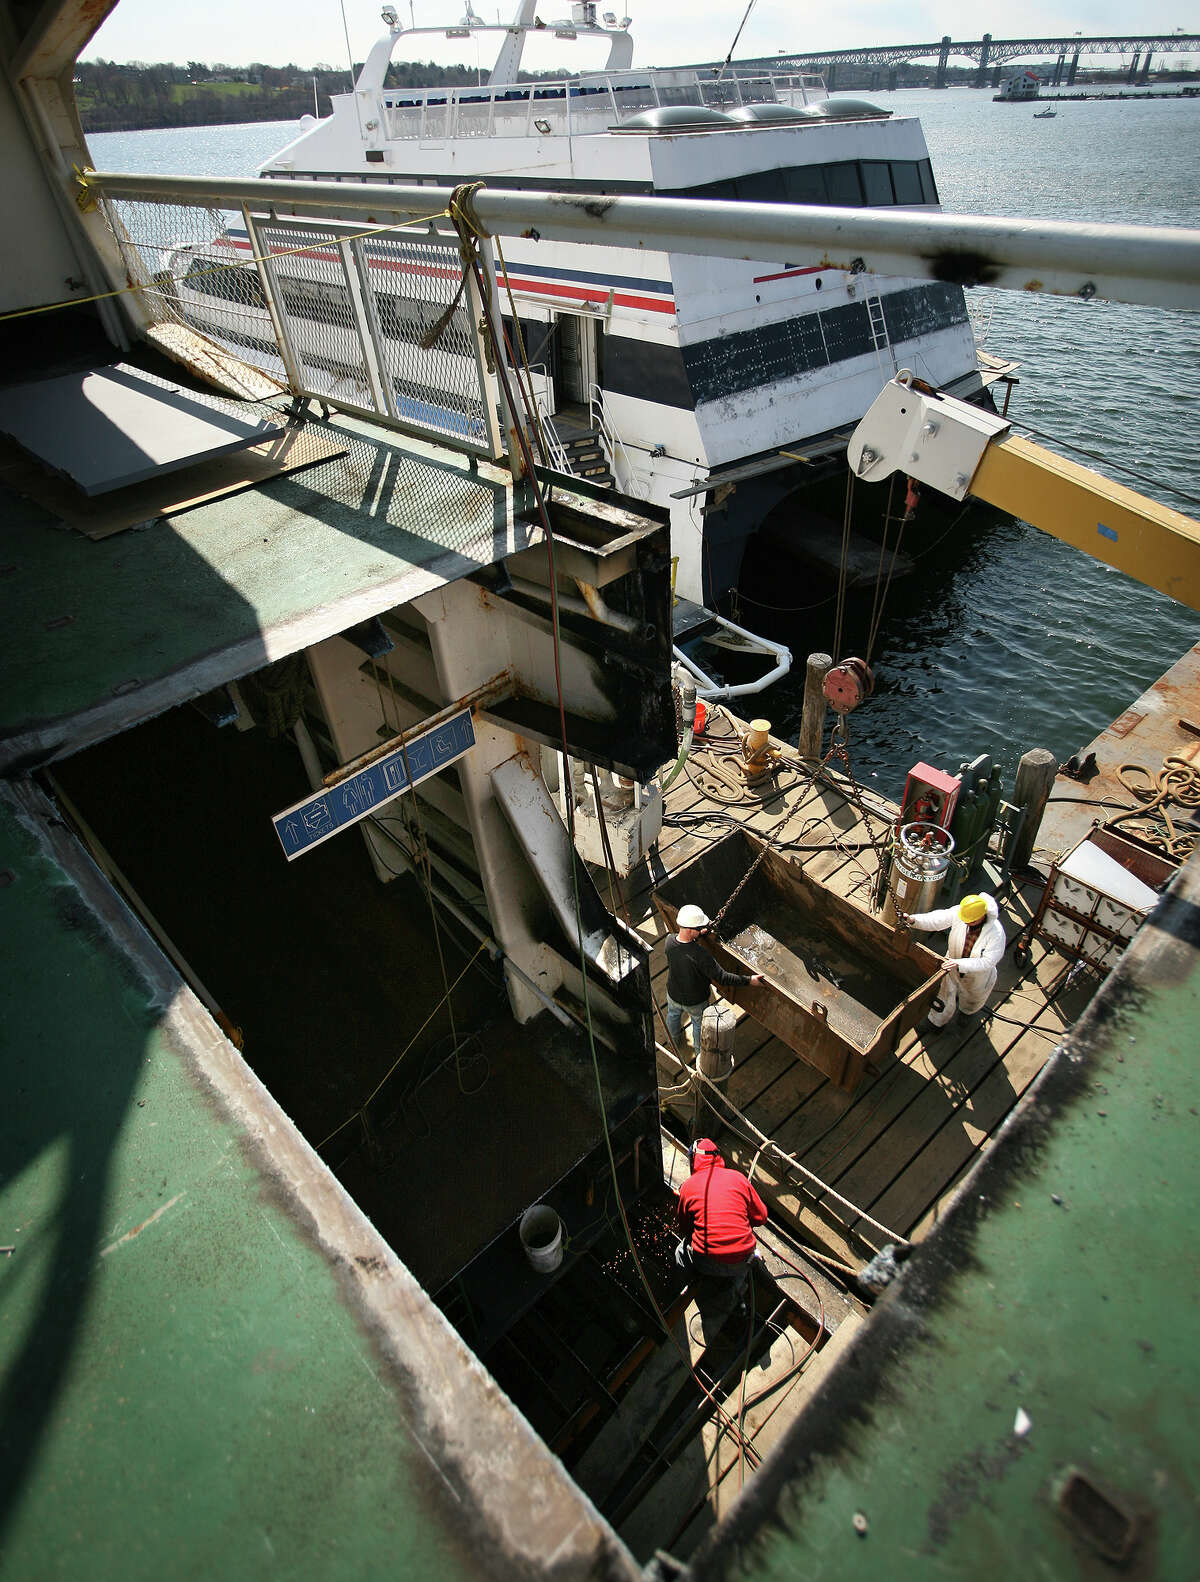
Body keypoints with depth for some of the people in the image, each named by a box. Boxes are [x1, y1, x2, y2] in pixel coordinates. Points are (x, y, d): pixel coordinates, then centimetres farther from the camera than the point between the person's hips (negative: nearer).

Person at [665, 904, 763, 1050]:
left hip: (673, 994, 4)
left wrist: (698, 935, 10)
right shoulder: (700, 954, -41)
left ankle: (675, 1041, 63)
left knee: (673, 1016, 35)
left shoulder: (669, 940, -26)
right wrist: (748, 979, -26)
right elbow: (722, 978, -33)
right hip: (696, 1001, -4)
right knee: (699, 1024, 28)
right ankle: (700, 1049, 54)